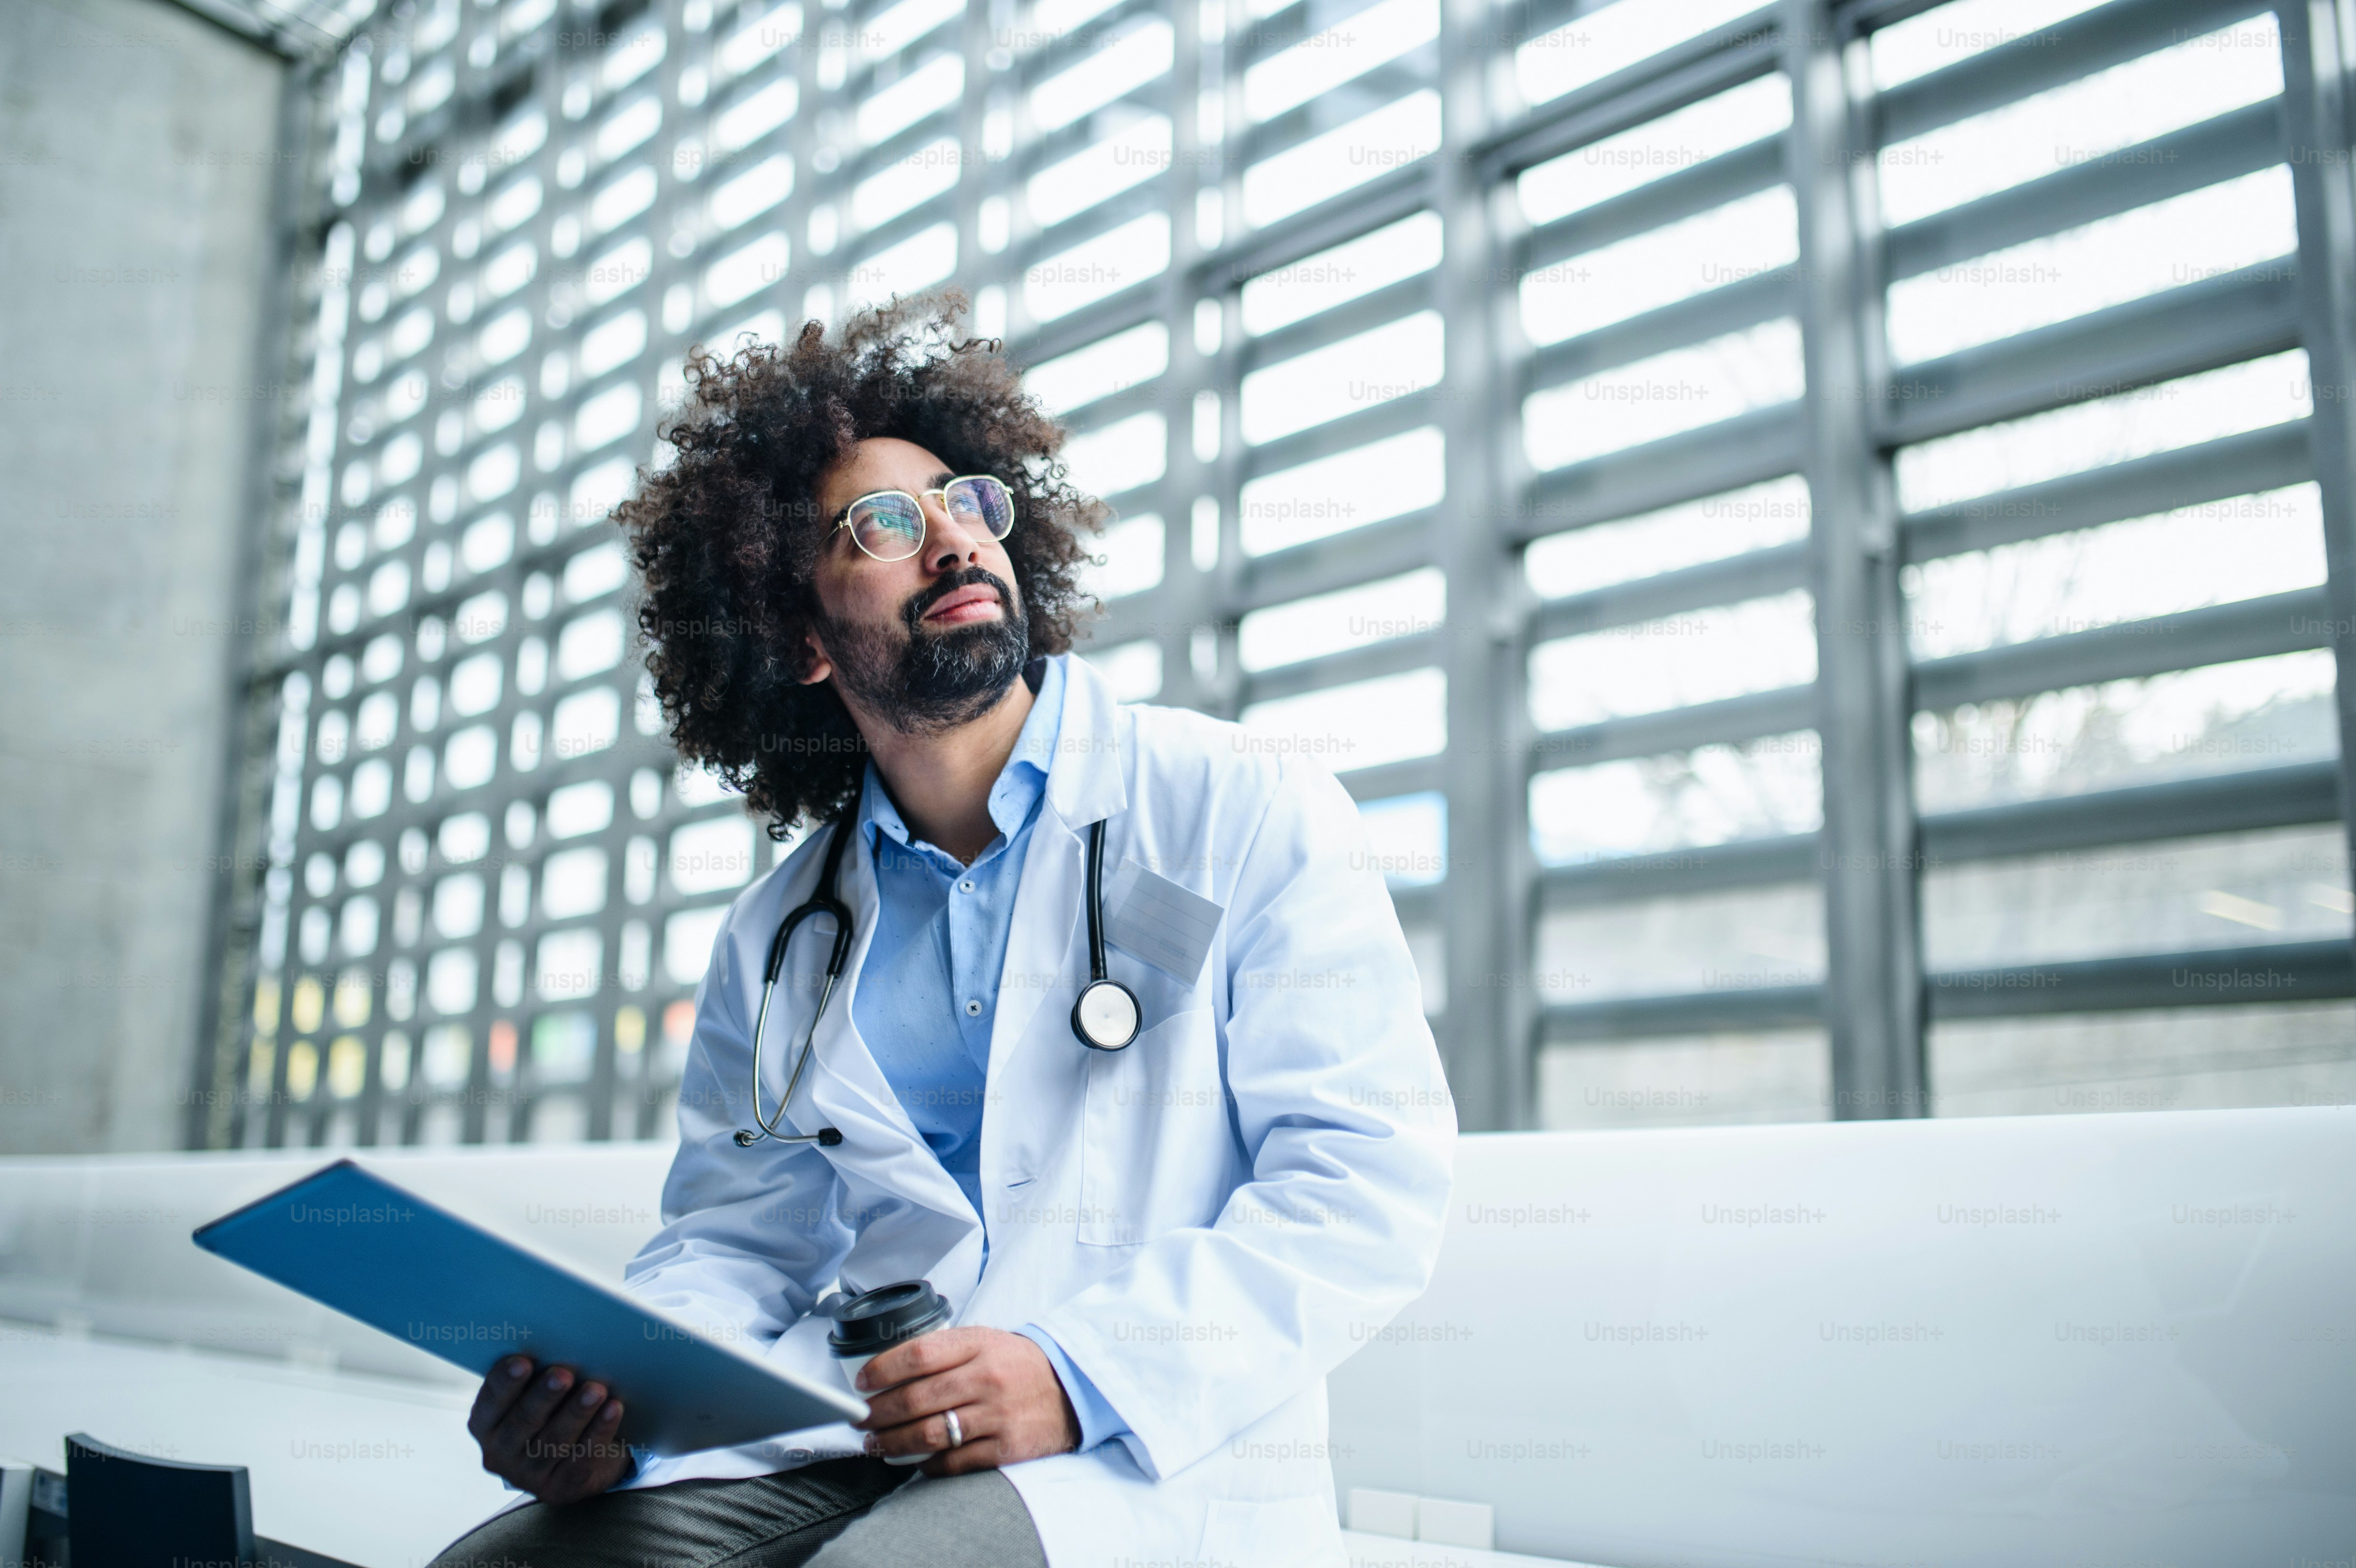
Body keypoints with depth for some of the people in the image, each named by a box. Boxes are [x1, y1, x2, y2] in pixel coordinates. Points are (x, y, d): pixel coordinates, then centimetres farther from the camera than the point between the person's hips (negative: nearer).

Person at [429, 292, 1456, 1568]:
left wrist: (1084, 1374, -21)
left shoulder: (1248, 811, -1)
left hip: (1156, 1460, -3)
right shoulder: (777, 938, 13)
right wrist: (597, 1396, -9)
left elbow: (1368, 1177, -7)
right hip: (844, 1455, 4)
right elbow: (732, 1241, 15)